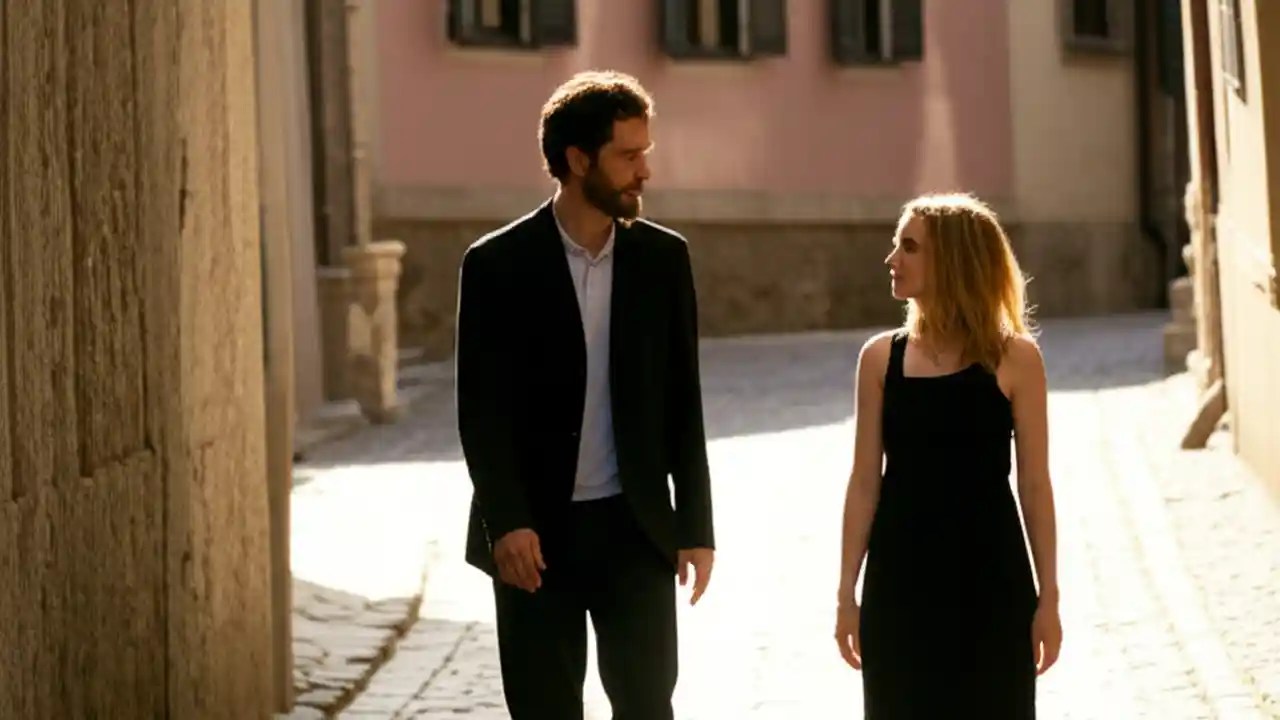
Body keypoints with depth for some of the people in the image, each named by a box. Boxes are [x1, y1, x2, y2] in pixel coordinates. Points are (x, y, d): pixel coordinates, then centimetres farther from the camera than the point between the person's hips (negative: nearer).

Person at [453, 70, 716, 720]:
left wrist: (695, 526, 3)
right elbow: (481, 409, -6)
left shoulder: (663, 258, 4)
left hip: (635, 526, 2)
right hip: (535, 534, -2)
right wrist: (507, 522, -16)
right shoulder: (497, 265, -5)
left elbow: (682, 404, 6)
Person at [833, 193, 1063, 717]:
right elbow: (865, 482, 4)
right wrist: (847, 592, 3)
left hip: (989, 578, -2)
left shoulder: (1013, 358, -4)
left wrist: (1048, 595, -3)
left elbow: (1034, 485, -2)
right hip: (901, 579, 2)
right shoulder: (882, 358, 2)